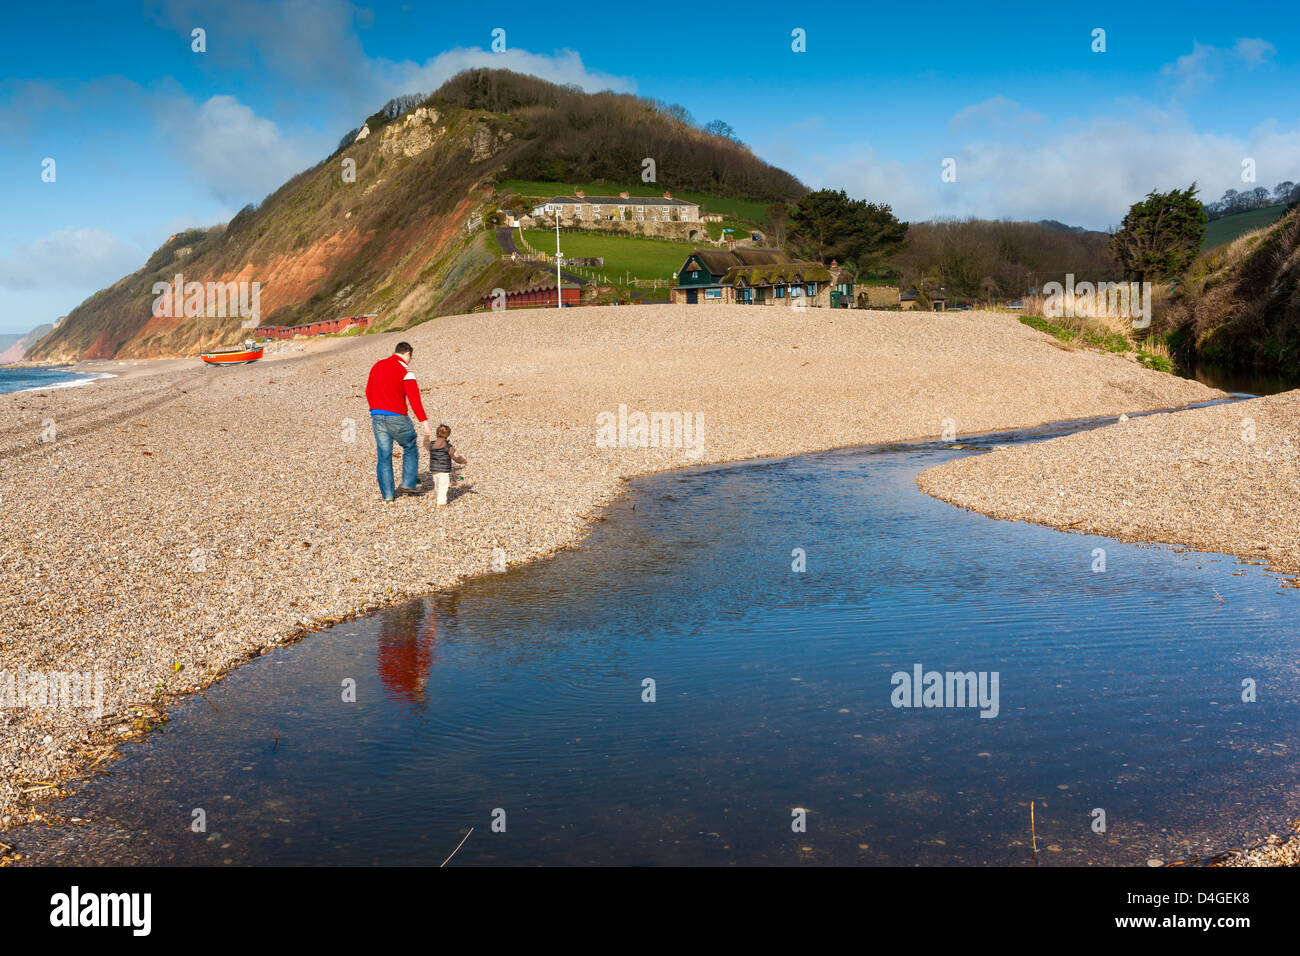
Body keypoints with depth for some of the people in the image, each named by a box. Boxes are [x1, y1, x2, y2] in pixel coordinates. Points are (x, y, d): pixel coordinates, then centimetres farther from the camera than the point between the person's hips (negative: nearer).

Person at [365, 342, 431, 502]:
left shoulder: (377, 366, 12)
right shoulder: (405, 370, -9)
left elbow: (368, 392, 20)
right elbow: (414, 399, -18)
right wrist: (424, 422, -21)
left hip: (377, 416, 5)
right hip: (396, 417, -5)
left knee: (384, 455, 9)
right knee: (411, 447, 16)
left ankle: (387, 493, 10)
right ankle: (407, 484, 10)